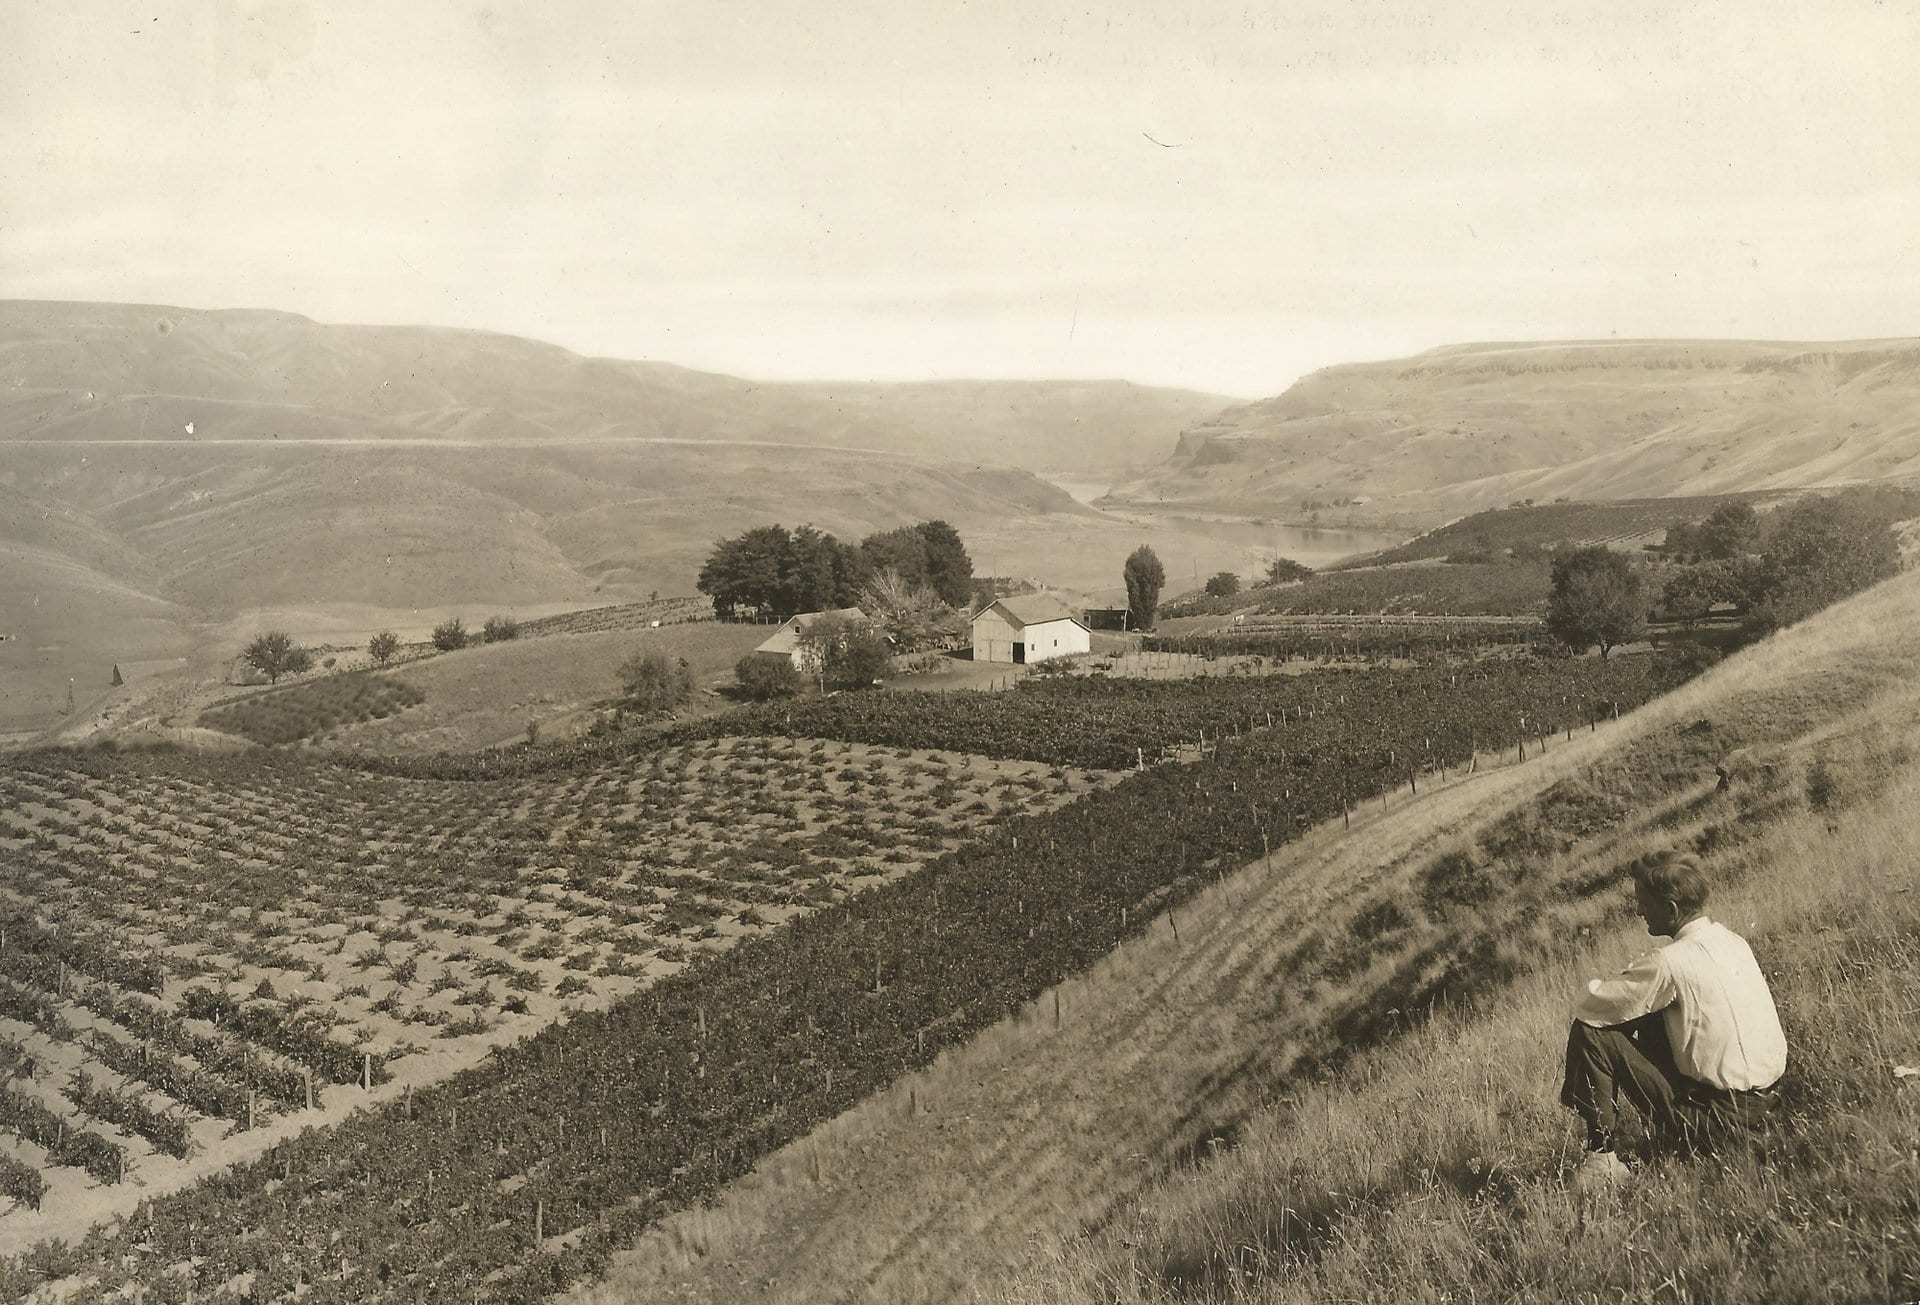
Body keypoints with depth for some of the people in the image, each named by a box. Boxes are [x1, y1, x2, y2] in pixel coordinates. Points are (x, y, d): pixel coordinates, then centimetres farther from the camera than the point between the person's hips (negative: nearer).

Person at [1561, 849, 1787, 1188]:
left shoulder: (1672, 961, -23)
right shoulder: (1732, 940, 3)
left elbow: (1587, 1007, -18)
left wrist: (1601, 988, 2)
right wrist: (1631, 979, 8)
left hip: (1719, 1112, -8)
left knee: (1590, 1032, -8)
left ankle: (1601, 1157, -4)